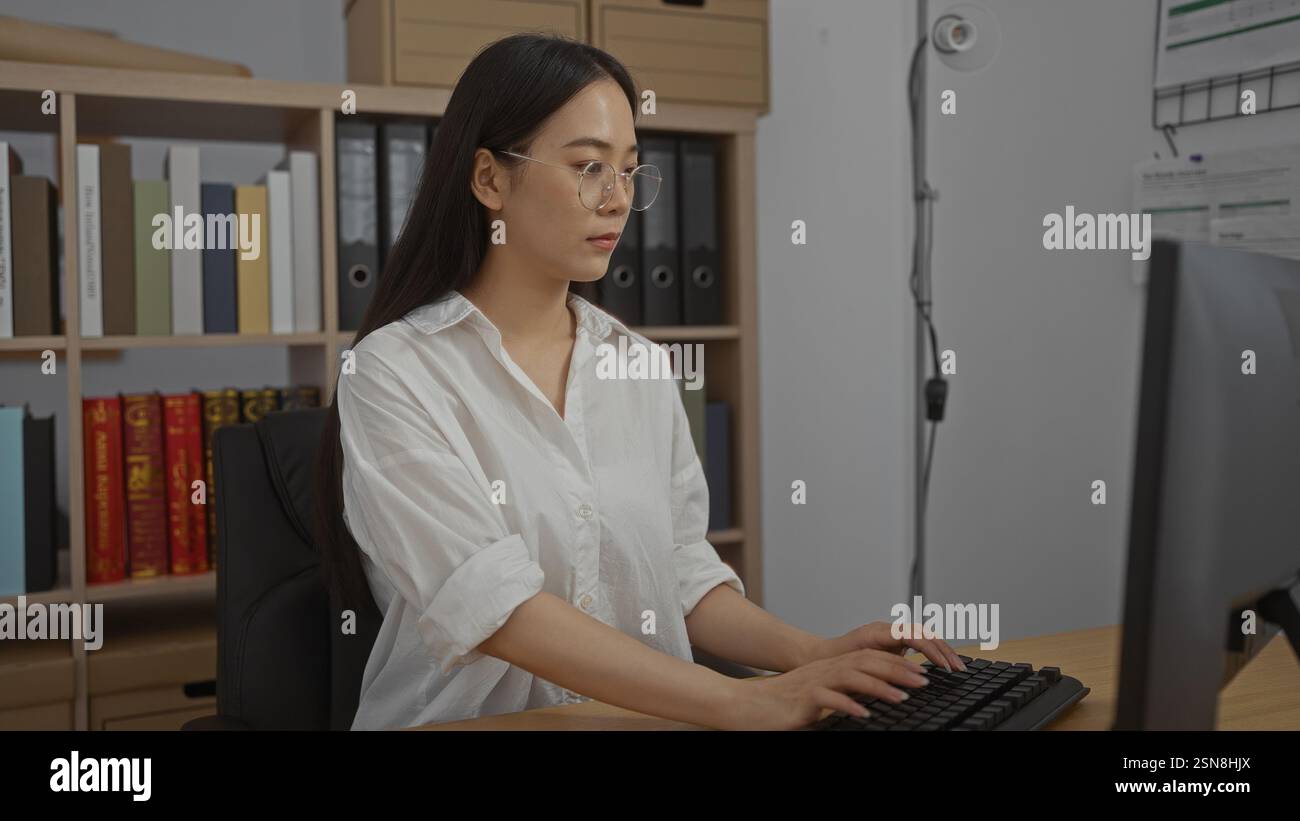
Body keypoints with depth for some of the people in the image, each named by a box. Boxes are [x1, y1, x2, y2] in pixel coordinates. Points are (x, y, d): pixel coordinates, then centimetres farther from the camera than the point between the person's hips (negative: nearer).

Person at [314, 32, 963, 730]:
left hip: (645, 717, 4)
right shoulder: (393, 371, -9)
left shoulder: (641, 367, 8)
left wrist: (815, 655, -9)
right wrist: (741, 703, -25)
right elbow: (489, 603, -19)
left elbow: (683, 574, 8)